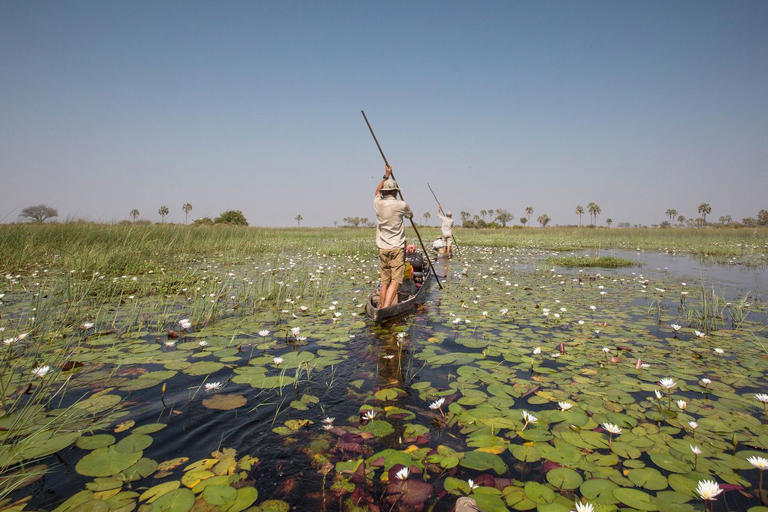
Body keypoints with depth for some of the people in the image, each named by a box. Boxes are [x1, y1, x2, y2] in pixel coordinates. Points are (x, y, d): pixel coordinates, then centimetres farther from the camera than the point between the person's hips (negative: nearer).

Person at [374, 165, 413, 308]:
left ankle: (381, 307, 12)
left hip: (382, 248, 5)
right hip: (397, 248, -5)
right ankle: (386, 309, -21)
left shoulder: (377, 204, 3)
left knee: (384, 281, 10)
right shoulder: (400, 205, -8)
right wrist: (409, 212, 40)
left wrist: (386, 176, 36)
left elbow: (377, 190, 28)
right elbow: (410, 214, 17)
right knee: (395, 281, -8)